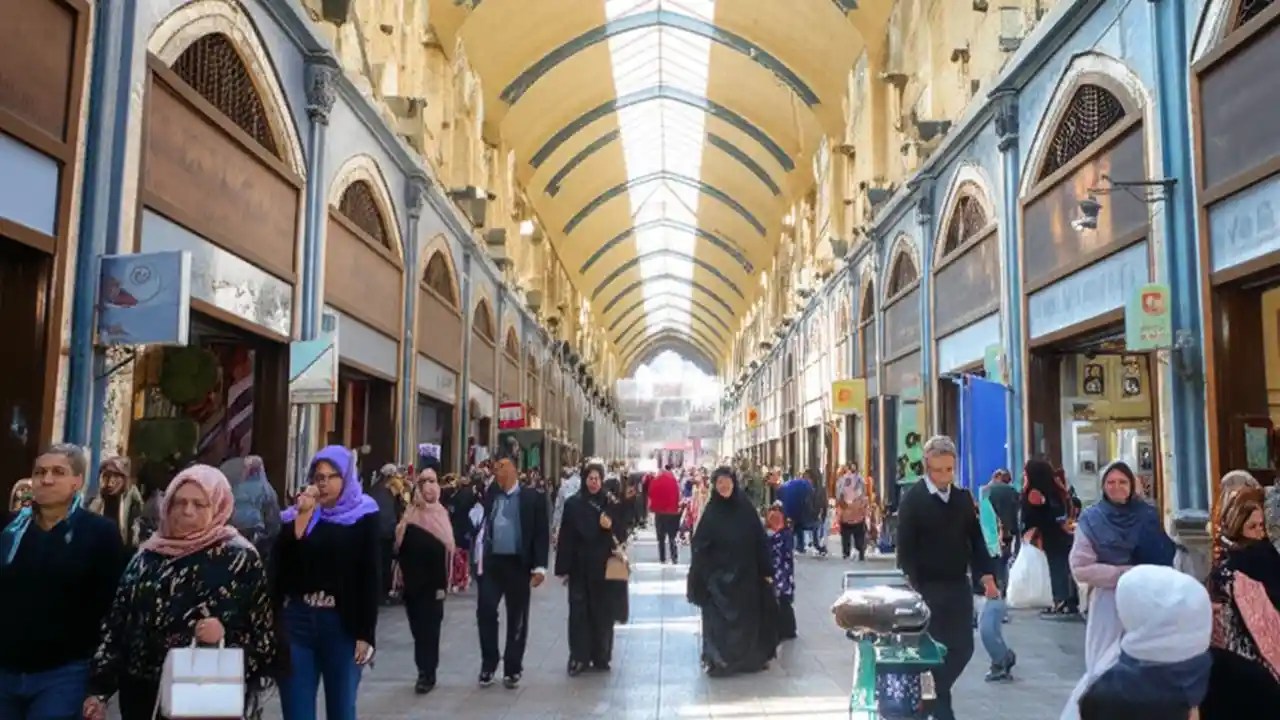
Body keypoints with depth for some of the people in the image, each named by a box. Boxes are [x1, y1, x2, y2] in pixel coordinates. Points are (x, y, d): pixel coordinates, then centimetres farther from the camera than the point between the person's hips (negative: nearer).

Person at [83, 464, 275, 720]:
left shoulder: (240, 559, -6)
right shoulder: (149, 556, 7)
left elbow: (264, 638, -6)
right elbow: (116, 624, 10)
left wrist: (226, 636, -23)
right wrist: (99, 690, 5)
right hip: (142, 696, 4)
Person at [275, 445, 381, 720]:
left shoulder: (363, 517, 0)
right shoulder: (296, 514, 9)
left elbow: (370, 579, -4)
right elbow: (280, 564, -5)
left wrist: (366, 633, -9)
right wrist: (303, 515, -9)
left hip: (342, 624, -2)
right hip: (296, 620, 2)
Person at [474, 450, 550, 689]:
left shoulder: (532, 498, -2)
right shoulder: (489, 495, 7)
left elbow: (542, 534, -5)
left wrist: (540, 566, -9)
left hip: (518, 564, -2)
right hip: (491, 562, 2)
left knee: (517, 618, 6)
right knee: (485, 611, -1)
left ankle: (512, 669, 18)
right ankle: (488, 664, 17)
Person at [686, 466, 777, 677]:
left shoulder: (746, 507, -2)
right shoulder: (711, 511, -6)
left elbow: (760, 540, 0)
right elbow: (700, 545, -8)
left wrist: (767, 571, -2)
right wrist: (696, 577, -13)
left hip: (745, 574, 2)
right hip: (718, 576, -2)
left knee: (748, 617, 12)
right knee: (719, 620, 4)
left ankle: (751, 658, 27)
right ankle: (717, 660, 15)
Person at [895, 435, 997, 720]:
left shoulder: (963, 497, 6)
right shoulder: (912, 499, -10)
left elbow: (976, 540, 10)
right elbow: (905, 549, -12)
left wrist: (986, 575, 1)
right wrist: (914, 587, -16)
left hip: (959, 584, 5)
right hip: (928, 587, -5)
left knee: (963, 648, 8)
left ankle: (933, 694, 28)